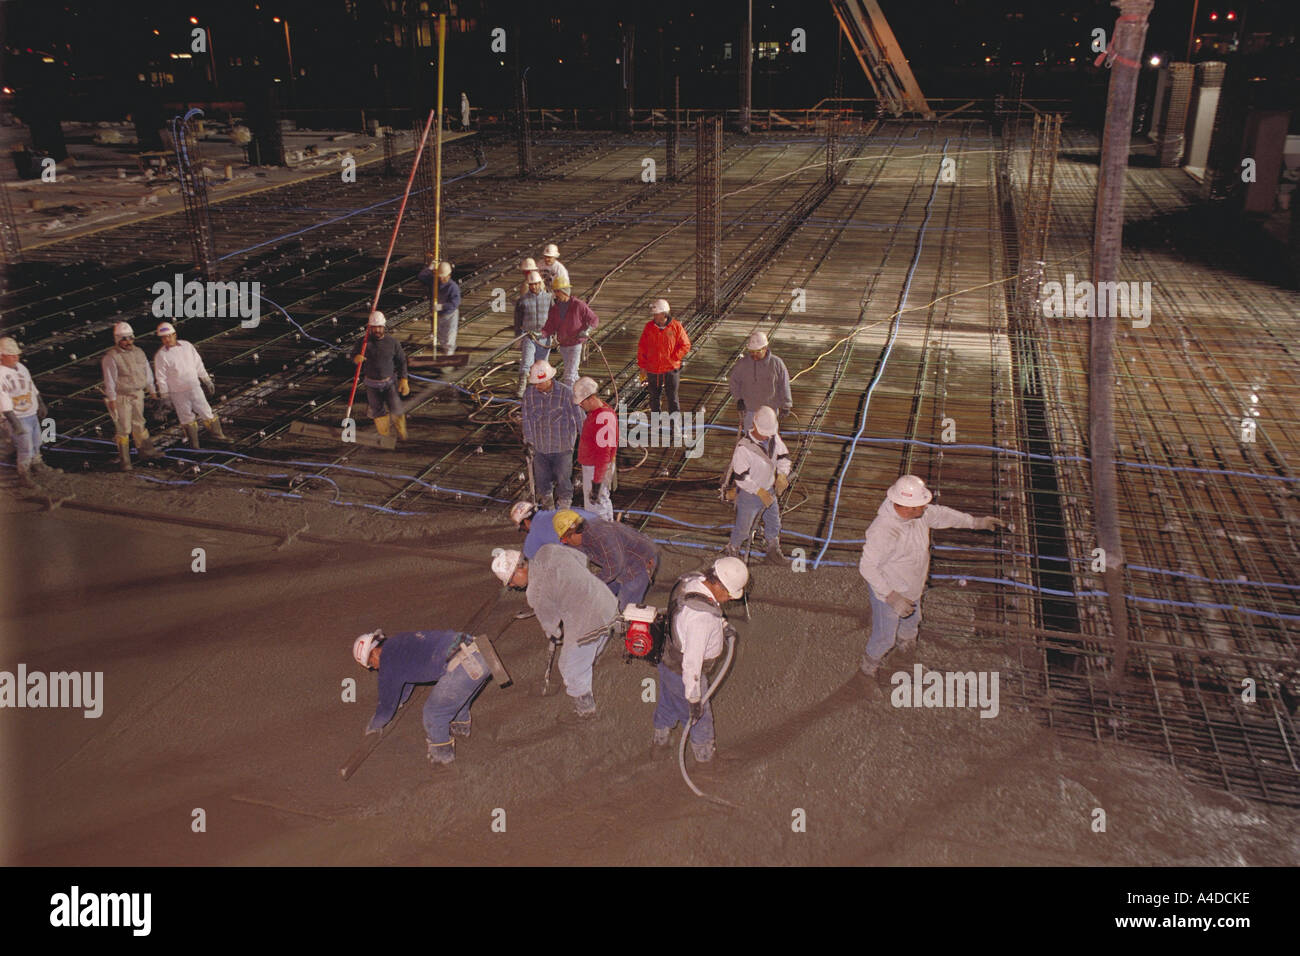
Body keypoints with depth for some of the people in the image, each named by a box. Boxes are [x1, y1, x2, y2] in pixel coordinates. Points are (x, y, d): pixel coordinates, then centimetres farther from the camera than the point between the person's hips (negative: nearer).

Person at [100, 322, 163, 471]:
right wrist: (112, 400, -16)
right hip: (121, 397, -6)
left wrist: (152, 391, 18)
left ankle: (146, 451, 31)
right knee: (123, 428, -3)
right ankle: (125, 460, 3)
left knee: (139, 424, 18)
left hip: (138, 395, 6)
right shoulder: (111, 357, -13)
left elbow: (147, 373, 16)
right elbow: (109, 379, -14)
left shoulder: (139, 353, 7)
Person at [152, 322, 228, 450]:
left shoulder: (187, 346, 2)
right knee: (186, 418, 5)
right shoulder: (161, 355, -8)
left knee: (206, 411, 5)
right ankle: (194, 444, 15)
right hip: (177, 393, -3)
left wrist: (207, 381, 12)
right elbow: (160, 377, -6)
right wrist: (164, 395, -8)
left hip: (194, 387, 3)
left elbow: (198, 365, 10)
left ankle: (218, 434, 19)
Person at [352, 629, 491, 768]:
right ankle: (460, 727, 58)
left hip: (461, 667, -9)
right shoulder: (400, 641, 28)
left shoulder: (388, 660, 5)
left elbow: (388, 703, 17)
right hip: (480, 657, 9)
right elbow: (408, 679, 47)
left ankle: (442, 755, 29)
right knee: (456, 695, 35)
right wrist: (399, 700, 63)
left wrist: (374, 726, 36)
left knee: (433, 712, 12)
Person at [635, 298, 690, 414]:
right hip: (652, 370, 3)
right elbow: (642, 347, 7)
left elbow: (685, 345, -1)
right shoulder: (649, 327, 1)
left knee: (672, 397, 1)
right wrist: (642, 364, 4)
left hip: (671, 369, -3)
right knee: (654, 397, 12)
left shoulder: (676, 326, -6)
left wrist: (673, 358, -10)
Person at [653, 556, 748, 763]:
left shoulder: (690, 580, -13)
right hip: (681, 672, -8)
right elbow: (692, 661, -35)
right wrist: (694, 698, -25)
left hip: (666, 657, 8)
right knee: (700, 715, 19)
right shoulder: (702, 617, -40)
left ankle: (660, 736, 58)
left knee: (668, 700, 33)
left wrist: (722, 624, 2)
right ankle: (703, 751, 43)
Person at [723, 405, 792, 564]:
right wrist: (760, 491, -28)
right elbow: (740, 477, -28)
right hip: (749, 495, -6)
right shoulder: (743, 448, -31)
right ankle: (732, 549, 38)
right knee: (743, 526, 13)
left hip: (769, 490, 6)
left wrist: (782, 475, -14)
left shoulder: (773, 438, -10)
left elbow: (784, 456, 5)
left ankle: (774, 550, 45)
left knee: (773, 522, 22)